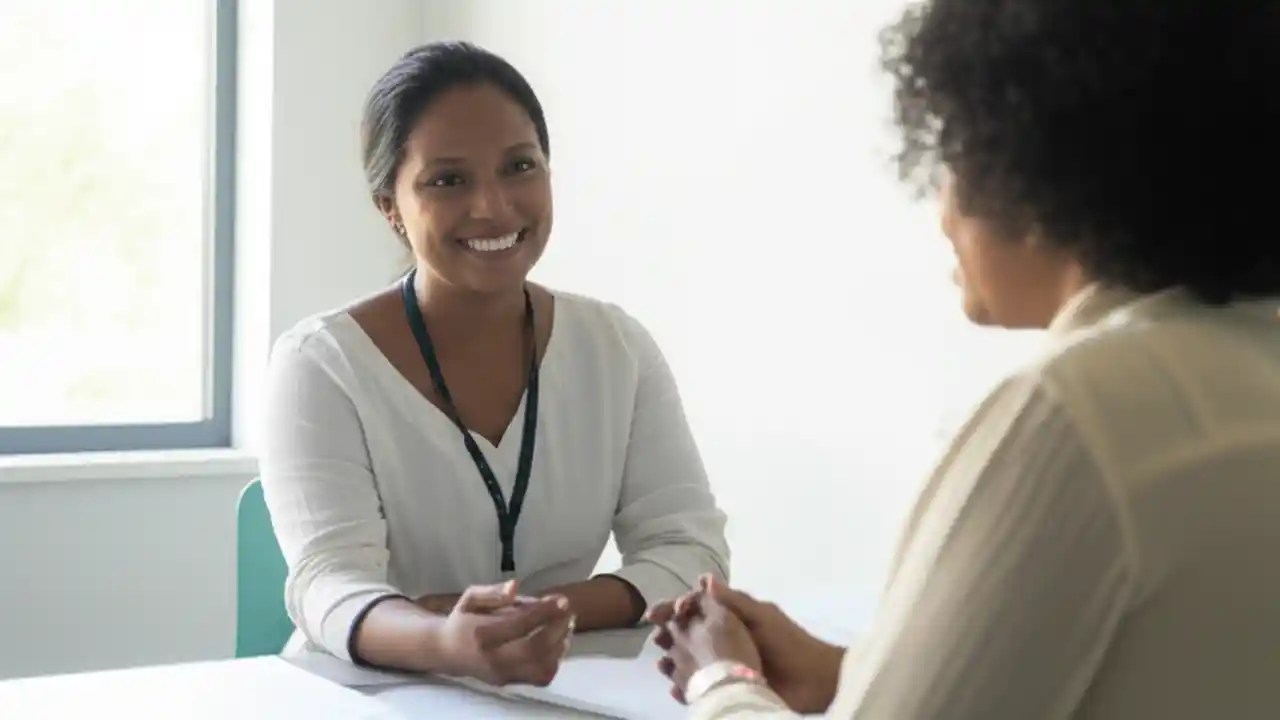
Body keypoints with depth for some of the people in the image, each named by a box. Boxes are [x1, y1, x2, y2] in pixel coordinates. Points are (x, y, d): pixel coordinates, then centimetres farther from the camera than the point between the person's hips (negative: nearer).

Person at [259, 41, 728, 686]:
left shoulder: (618, 350, 2)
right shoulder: (321, 365, -8)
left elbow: (691, 551, -3)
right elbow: (329, 584, -19)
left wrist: (546, 611, -21)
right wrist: (447, 644, -39)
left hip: (561, 693, 3)